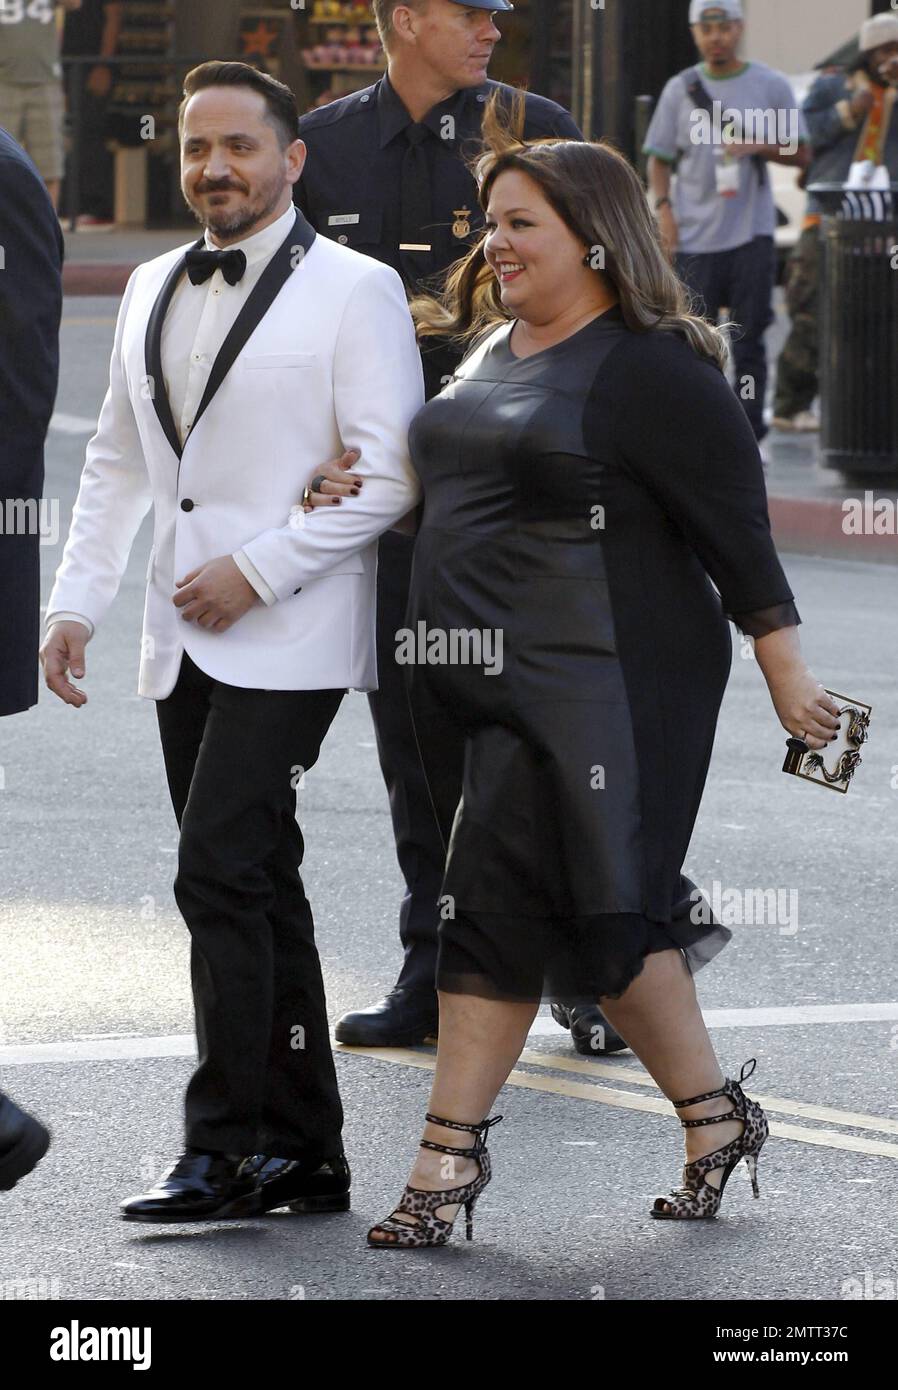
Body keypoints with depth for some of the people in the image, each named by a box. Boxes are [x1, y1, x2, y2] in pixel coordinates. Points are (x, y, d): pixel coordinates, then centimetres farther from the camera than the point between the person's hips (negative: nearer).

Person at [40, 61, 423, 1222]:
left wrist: (260, 570, -15)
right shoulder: (152, 290, 15)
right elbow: (117, 462, 23)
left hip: (286, 637, -7)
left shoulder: (353, 292, -5)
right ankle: (303, 1151, 15)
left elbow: (389, 474, -10)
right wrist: (75, 600, 14)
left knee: (219, 876, -15)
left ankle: (225, 1149, -12)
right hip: (186, 643, 7)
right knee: (255, 887, 9)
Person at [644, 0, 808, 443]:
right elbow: (658, 158, 11)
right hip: (694, 236, 1)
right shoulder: (679, 89, 8)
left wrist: (757, 146, -11)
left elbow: (800, 153, 7)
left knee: (748, 339, -2)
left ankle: (748, 435, 3)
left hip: (752, 235, -1)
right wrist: (663, 208, -5)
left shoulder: (770, 86, 5)